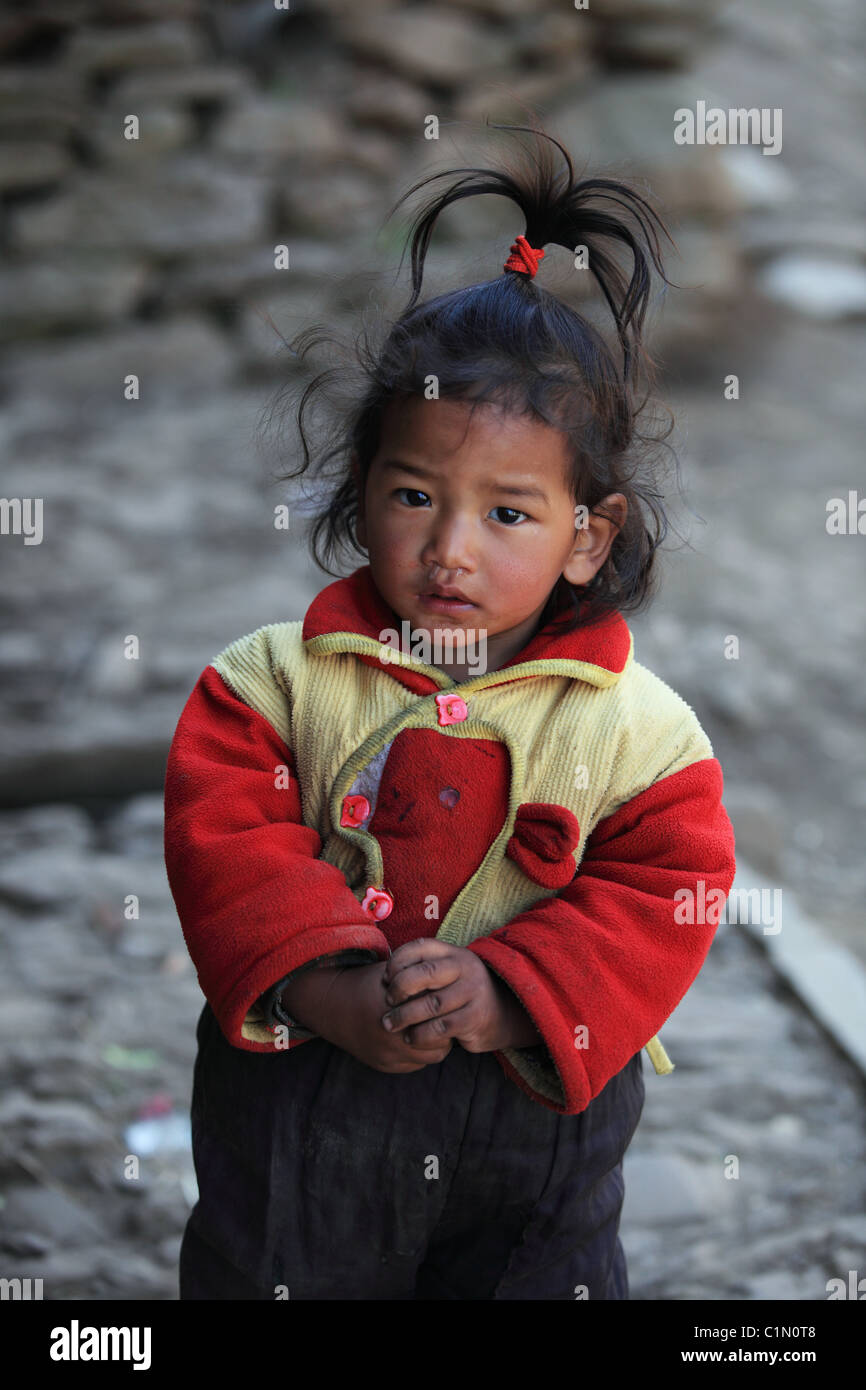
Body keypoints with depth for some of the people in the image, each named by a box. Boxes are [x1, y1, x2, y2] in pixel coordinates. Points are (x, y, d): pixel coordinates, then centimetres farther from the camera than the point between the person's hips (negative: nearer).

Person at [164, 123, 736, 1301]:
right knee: (262, 1271, 16)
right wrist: (330, 991, -26)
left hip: (537, 1106, 0)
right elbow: (225, 842, -13)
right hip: (300, 1097, 1)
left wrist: (502, 995, -24)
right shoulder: (279, 678, -7)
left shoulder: (640, 726, -8)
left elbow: (658, 899, -11)